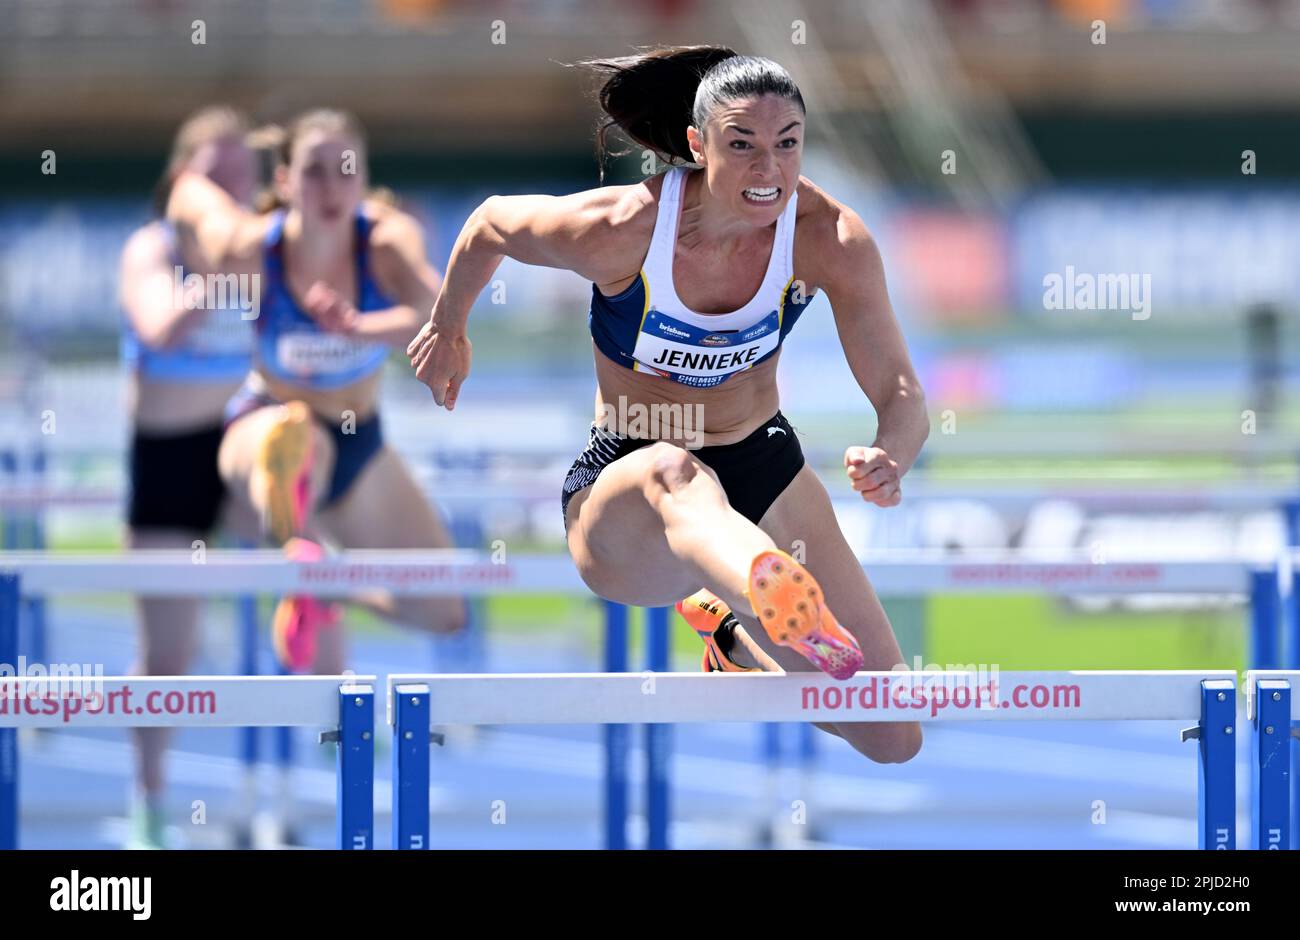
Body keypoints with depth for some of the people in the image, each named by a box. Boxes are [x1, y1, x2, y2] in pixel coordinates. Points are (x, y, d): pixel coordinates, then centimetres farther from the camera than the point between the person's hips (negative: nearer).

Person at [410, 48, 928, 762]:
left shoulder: (828, 238, -17)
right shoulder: (619, 229, -22)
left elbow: (902, 397, -17)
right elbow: (490, 225, -1)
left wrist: (889, 461, -41)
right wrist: (447, 328, 18)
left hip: (764, 467, 4)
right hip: (621, 485, -4)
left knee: (895, 741, -3)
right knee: (677, 476, -46)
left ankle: (736, 642, 28)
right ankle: (792, 617, -82)